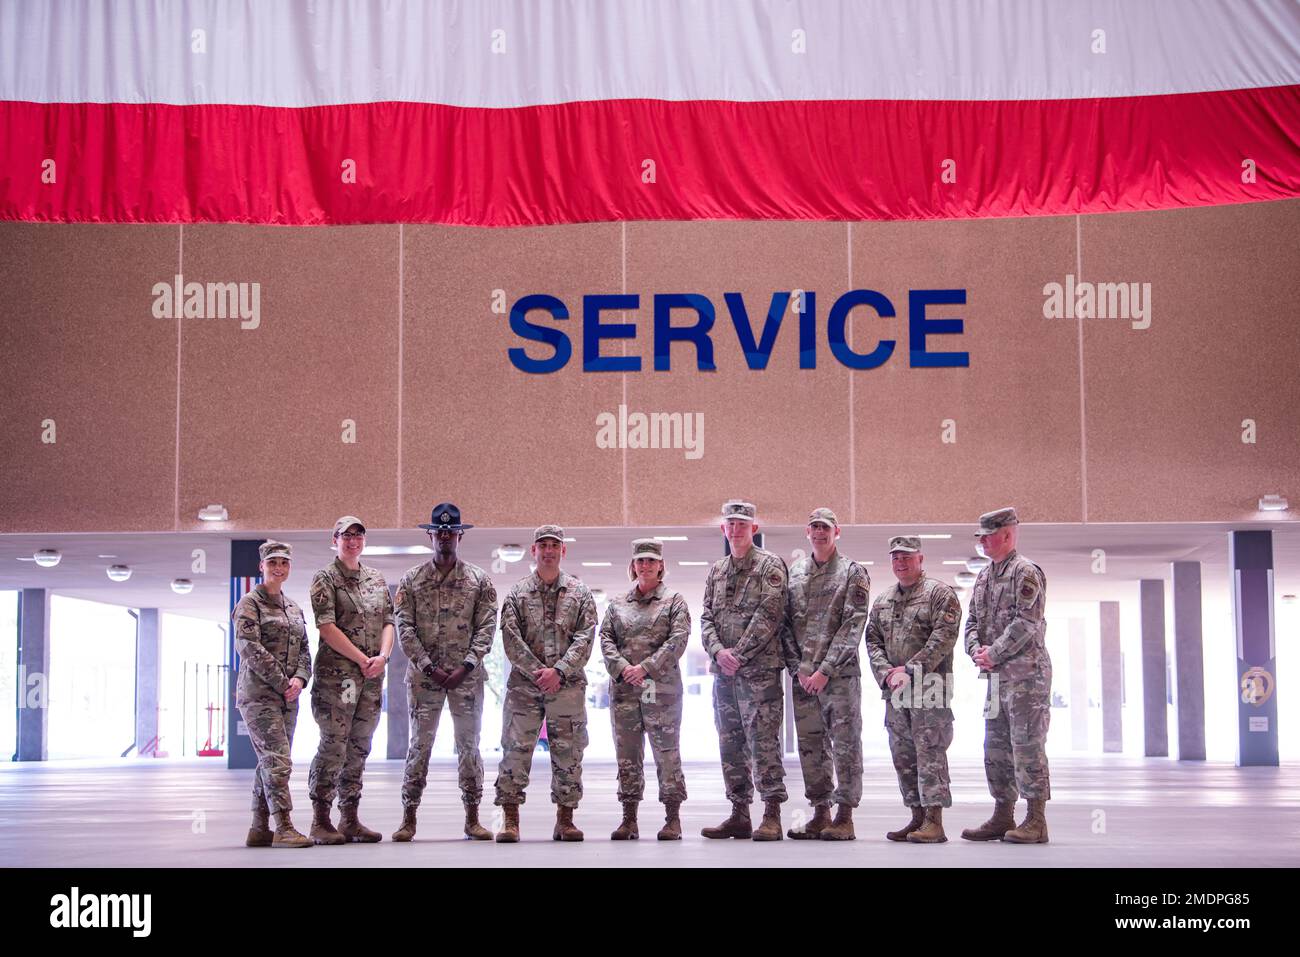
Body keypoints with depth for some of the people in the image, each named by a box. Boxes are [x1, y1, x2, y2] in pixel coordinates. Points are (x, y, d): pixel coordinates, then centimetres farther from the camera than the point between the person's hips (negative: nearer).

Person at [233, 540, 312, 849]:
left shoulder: (294, 608, 19)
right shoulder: (250, 603, -3)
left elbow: (303, 649, 15)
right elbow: (249, 647, -12)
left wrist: (299, 679, -5)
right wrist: (282, 682, -13)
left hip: (287, 696, 7)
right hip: (259, 693, -7)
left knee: (269, 763, 9)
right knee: (277, 760, -15)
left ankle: (259, 829, 14)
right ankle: (283, 828, -17)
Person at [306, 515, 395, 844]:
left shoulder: (376, 579, 16)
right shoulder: (325, 579, -2)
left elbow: (388, 622, 13)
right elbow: (327, 627, -11)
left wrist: (382, 656, -6)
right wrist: (361, 659, -13)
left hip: (372, 677, 6)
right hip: (336, 673, -6)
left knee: (359, 748, 8)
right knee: (333, 746, -8)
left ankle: (350, 819, 14)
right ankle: (320, 821, -3)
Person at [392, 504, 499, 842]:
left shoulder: (479, 580, 5)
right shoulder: (412, 580, 5)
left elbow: (486, 627, -1)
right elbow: (405, 627, -1)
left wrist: (466, 666, -12)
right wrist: (428, 667, -10)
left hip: (466, 675, 0)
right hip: (424, 675, 0)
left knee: (469, 745, 3)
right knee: (419, 744, 1)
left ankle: (472, 819, 8)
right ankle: (409, 818, 6)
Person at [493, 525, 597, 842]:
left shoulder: (580, 593, 9)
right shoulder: (517, 593, 8)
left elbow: (585, 638, -1)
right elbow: (511, 639, -2)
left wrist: (559, 671, -14)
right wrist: (536, 672, -13)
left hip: (568, 686, 1)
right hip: (524, 685, -1)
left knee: (568, 753, 3)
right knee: (515, 750, -5)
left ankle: (565, 819, 11)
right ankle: (510, 820, -1)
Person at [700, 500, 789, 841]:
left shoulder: (770, 565, -2)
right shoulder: (716, 571, 17)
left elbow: (768, 615, -12)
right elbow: (706, 617, 11)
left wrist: (738, 654, -15)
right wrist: (718, 650, -8)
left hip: (759, 669, -7)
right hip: (723, 671, 7)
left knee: (763, 742, -8)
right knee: (730, 743, 8)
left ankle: (772, 816, -6)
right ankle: (739, 815, 15)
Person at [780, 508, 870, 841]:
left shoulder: (853, 573, -1)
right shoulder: (794, 573, 13)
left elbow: (852, 626, -9)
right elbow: (786, 625, 10)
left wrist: (825, 670, -15)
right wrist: (798, 669, -3)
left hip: (840, 675, -5)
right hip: (803, 676, 5)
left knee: (845, 744, -3)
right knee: (810, 746, 7)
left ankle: (844, 817, 1)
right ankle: (820, 813, 14)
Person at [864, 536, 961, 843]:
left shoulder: (940, 594, -2)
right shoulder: (883, 601, 18)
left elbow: (943, 637, -12)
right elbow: (873, 641, 13)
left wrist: (909, 670, -16)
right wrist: (887, 673, -5)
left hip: (930, 687, -7)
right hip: (894, 691, 7)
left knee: (930, 753, -10)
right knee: (903, 755, 8)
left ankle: (934, 822, -10)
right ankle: (917, 817, 15)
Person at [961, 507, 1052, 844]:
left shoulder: (1026, 572, -9)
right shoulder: (984, 576, 18)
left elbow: (1026, 622, -17)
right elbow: (972, 620, 18)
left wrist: (994, 654, -16)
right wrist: (976, 650, -2)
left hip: (1026, 672, -9)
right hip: (996, 674, 9)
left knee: (1027, 745, -8)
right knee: (996, 747, 11)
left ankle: (1036, 822, -5)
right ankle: (1002, 817, 19)